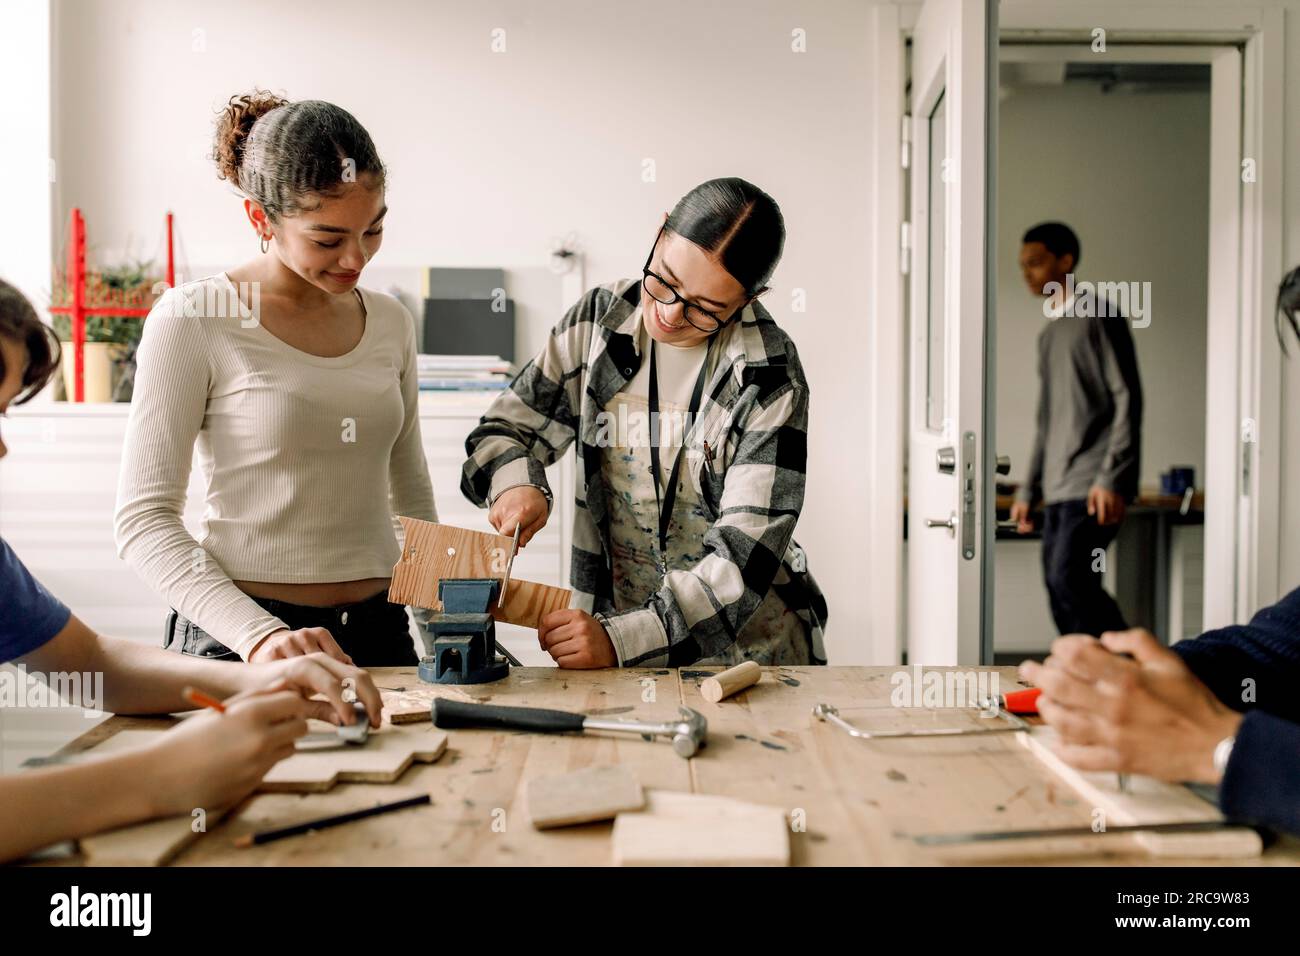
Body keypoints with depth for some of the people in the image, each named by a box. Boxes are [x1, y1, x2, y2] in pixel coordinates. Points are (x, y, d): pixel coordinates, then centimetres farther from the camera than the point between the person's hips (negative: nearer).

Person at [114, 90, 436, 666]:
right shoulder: (191, 320, -6)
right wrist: (261, 635, -21)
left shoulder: (390, 322, 8)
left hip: (379, 630, 4)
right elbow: (144, 519, -9)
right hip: (236, 640, -3)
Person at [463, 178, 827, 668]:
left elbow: (745, 554, -17)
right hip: (611, 631, 2)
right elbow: (505, 429, 8)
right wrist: (515, 482, -15)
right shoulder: (598, 322, -1)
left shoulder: (771, 380, -12)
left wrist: (619, 639, -26)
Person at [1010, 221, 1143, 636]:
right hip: (1058, 490, 8)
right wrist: (1028, 491, 19)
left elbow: (1127, 398, -8)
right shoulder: (1048, 334, 22)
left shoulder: (1098, 316, -1)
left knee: (1068, 579, -19)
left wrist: (1111, 477, -17)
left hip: (1093, 484, -8)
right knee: (1060, 588, 3)